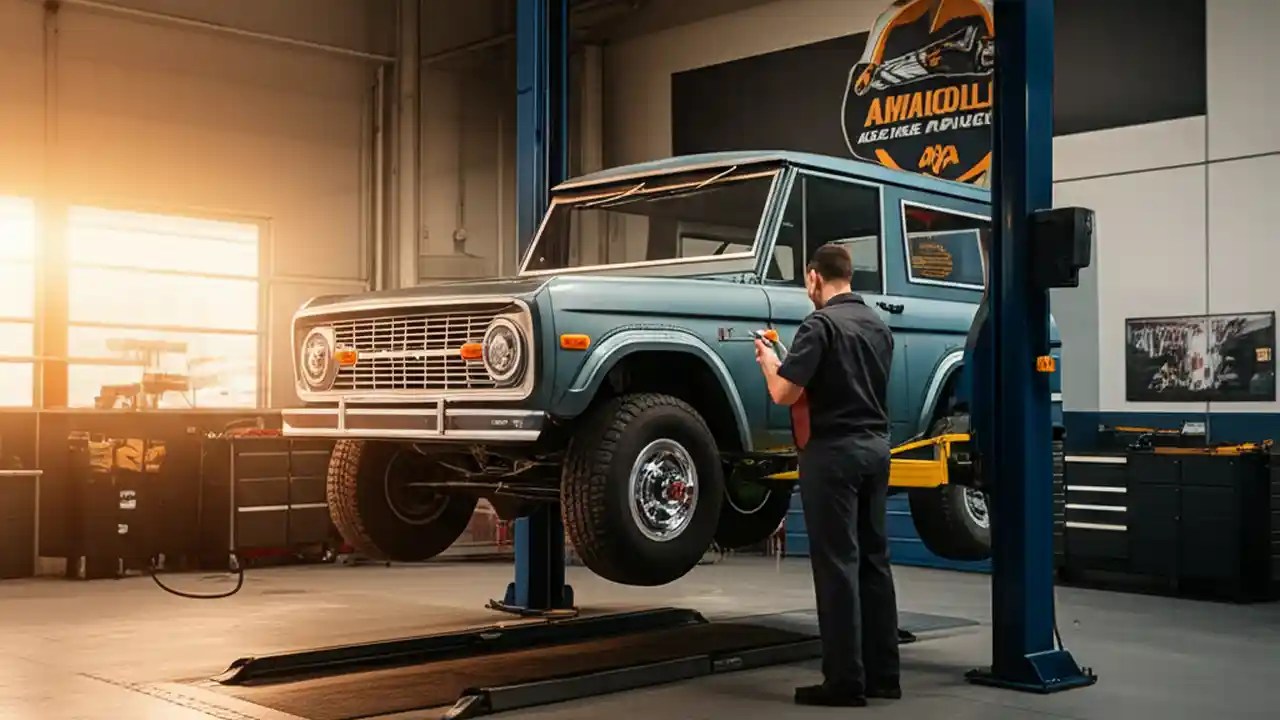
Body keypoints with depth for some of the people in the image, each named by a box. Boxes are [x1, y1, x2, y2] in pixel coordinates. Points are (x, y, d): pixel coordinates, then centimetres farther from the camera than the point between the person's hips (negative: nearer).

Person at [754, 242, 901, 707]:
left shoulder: (821, 324, -13)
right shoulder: (879, 326, 12)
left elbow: (784, 395, -17)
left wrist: (769, 362, 4)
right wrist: (791, 365, 28)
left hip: (835, 450, -8)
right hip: (875, 446, 8)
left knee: (838, 563, -4)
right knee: (873, 558, 11)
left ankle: (846, 681, -2)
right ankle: (883, 674, 15)